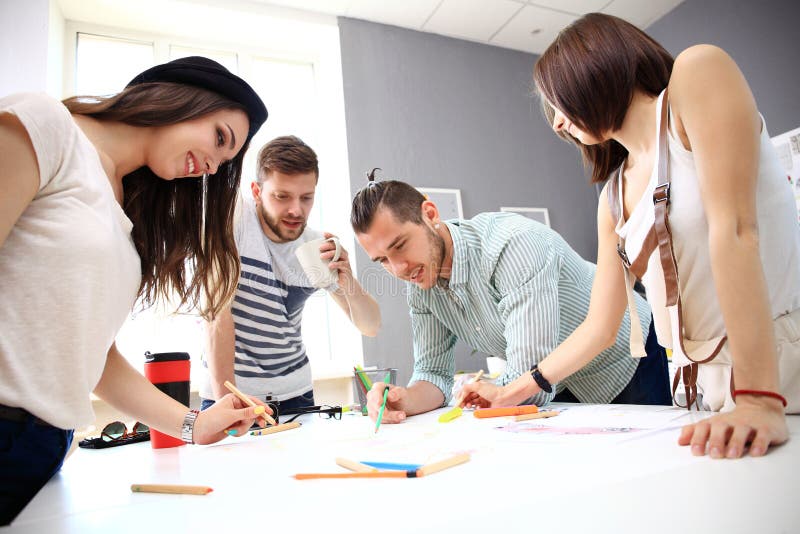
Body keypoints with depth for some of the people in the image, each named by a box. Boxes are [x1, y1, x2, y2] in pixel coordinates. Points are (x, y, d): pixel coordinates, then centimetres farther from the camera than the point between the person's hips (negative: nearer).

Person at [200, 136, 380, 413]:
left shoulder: (317, 246, -5)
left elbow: (370, 327, -3)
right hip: (230, 388, -2)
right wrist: (224, 400, -20)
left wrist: (349, 283, -22)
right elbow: (218, 312, -17)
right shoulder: (233, 217, -13)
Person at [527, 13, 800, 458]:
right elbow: (599, 326, 12)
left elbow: (735, 231, -18)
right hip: (713, 391, 5)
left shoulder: (699, 72, -5)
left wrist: (760, 399, -24)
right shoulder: (614, 195, 10)